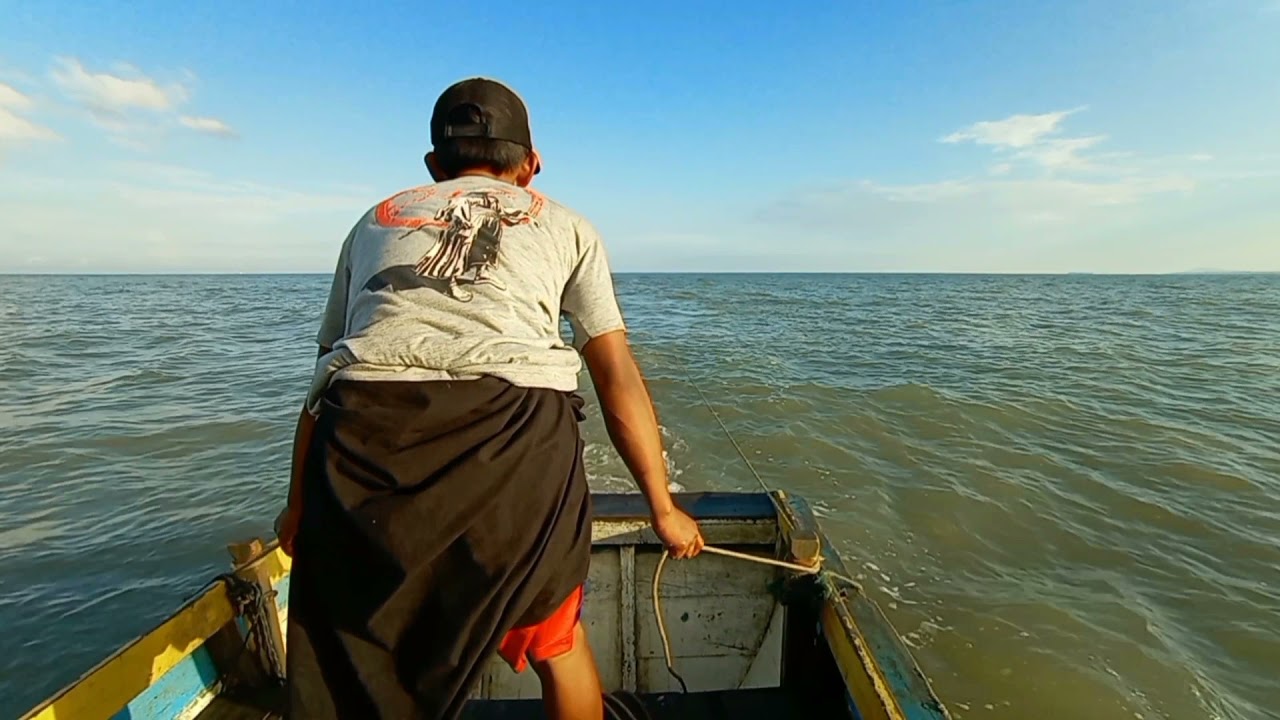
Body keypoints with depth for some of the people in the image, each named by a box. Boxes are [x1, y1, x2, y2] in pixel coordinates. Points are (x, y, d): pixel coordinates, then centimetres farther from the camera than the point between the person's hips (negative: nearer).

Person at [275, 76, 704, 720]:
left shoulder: (377, 219, 28)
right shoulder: (565, 224, 22)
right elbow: (618, 377, 15)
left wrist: (298, 503, 37)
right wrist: (663, 508, 22)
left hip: (362, 432, 3)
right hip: (517, 431, -1)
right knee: (557, 639, 23)